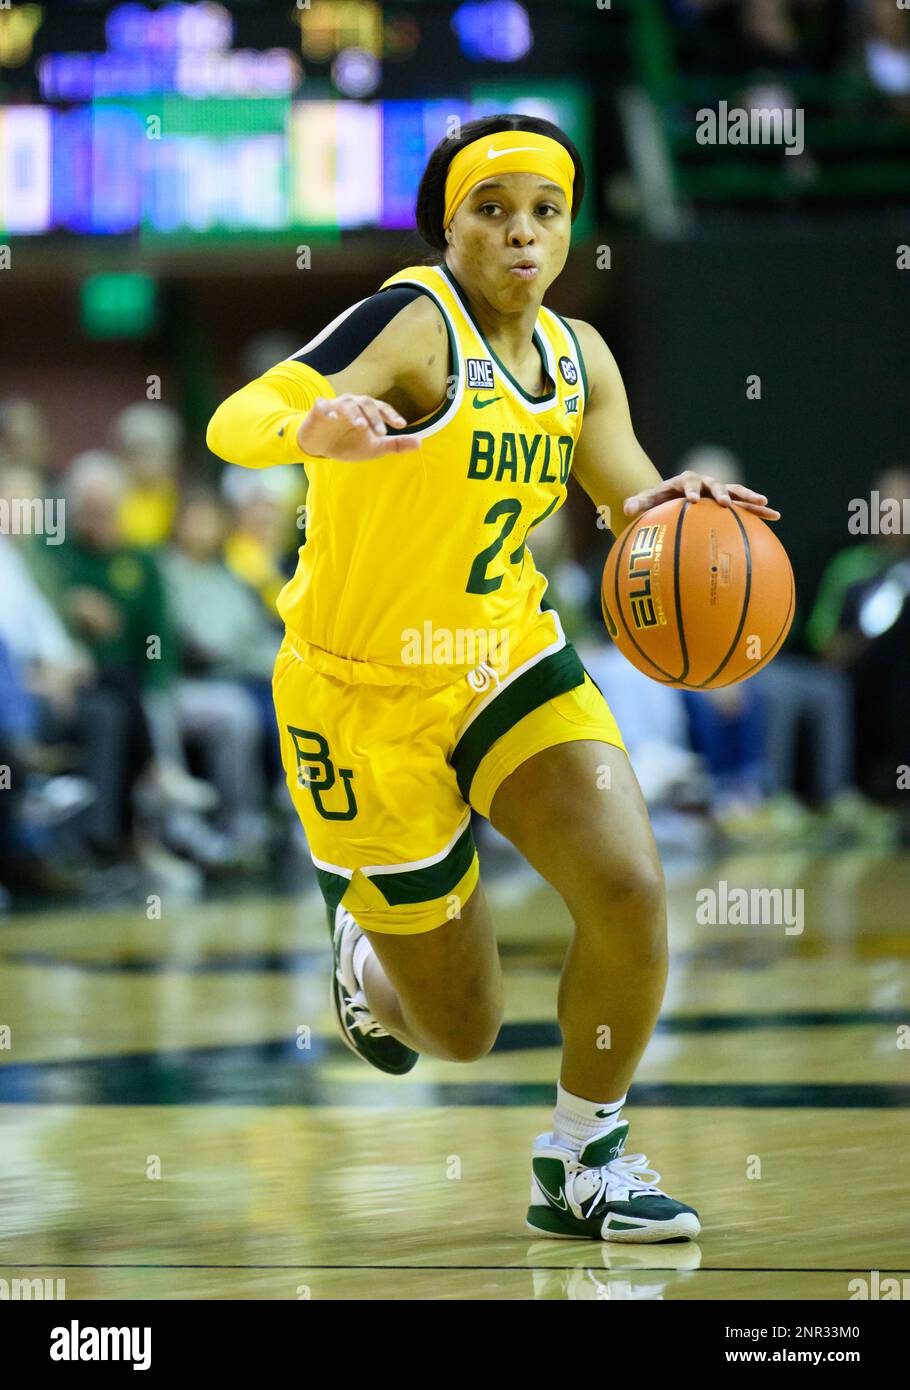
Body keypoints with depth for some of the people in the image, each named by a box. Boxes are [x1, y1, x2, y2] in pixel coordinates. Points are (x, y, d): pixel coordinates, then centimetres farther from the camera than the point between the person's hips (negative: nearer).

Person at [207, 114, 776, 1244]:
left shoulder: (578, 357, 0)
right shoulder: (414, 323, -22)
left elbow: (635, 502, 10)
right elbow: (233, 427, -34)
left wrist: (671, 503, -16)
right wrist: (319, 428, -59)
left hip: (508, 659, 5)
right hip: (369, 694, -5)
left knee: (629, 888, -18)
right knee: (461, 1032, 3)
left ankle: (581, 1159, 4)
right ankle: (366, 956, 41)